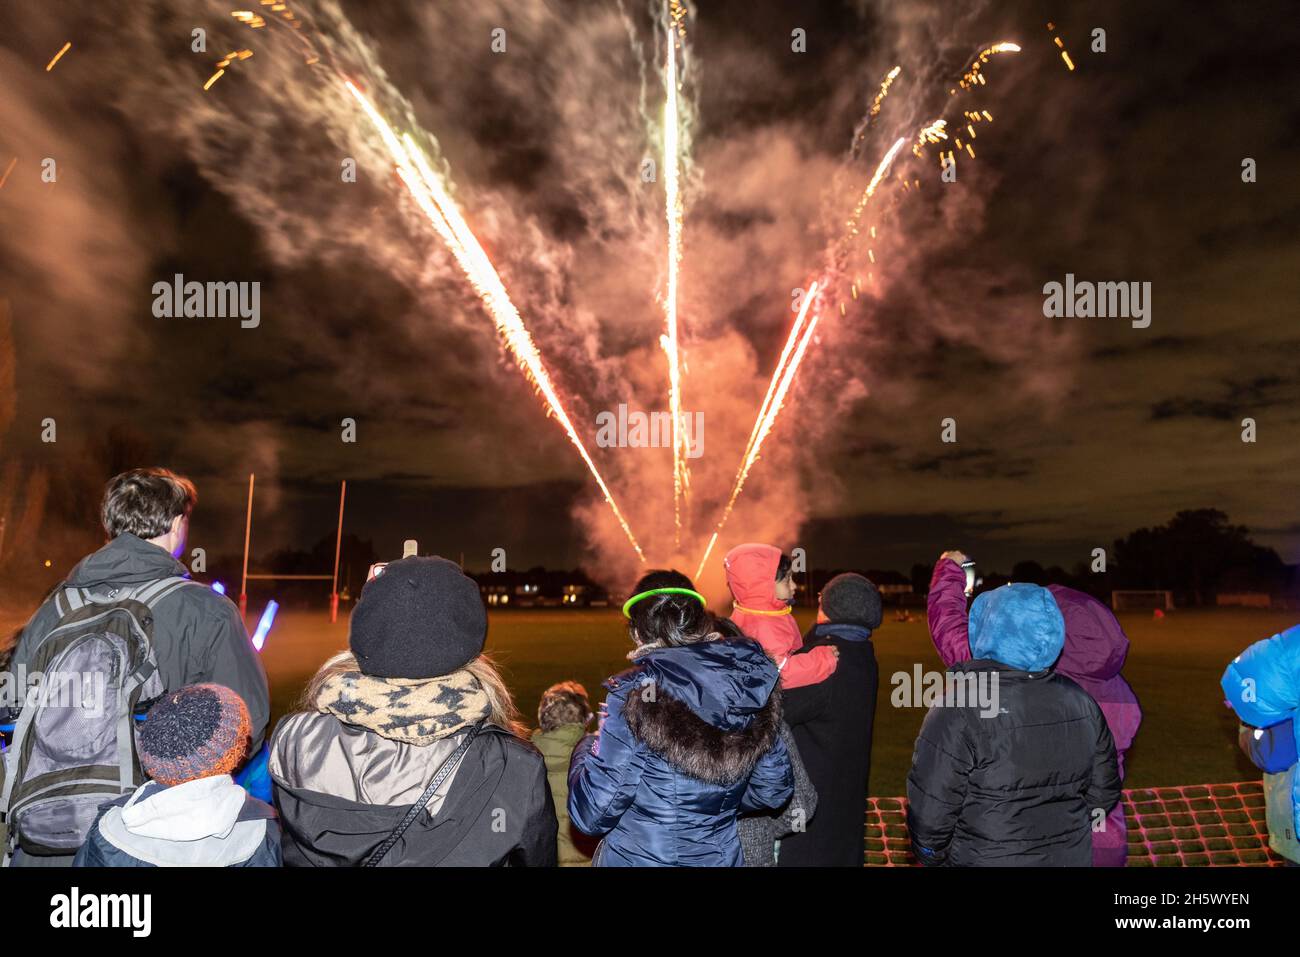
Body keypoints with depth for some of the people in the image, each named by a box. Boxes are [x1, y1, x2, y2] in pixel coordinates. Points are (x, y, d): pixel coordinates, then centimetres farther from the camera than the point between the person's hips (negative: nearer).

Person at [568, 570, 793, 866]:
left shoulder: (634, 694, -23)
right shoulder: (750, 685, -10)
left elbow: (592, 814, -20)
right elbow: (774, 790, 1)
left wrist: (585, 748, -1)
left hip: (637, 858, -4)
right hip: (723, 856, 4)